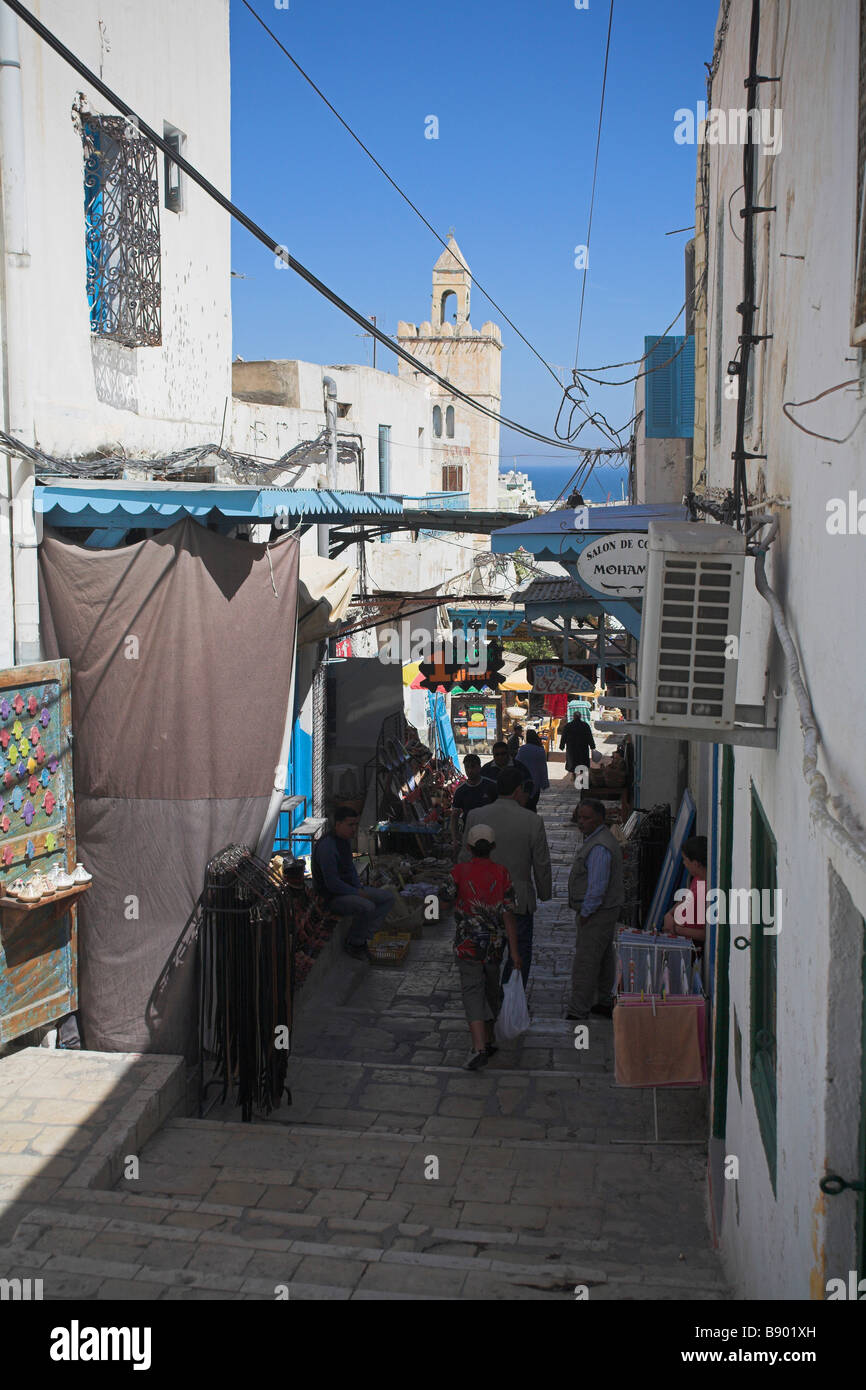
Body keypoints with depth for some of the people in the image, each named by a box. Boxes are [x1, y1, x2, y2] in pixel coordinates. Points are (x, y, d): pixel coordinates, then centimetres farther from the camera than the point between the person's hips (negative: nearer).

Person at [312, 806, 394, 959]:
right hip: (332, 897, -10)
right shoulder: (327, 847, -24)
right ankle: (354, 943, -10)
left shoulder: (345, 840, 7)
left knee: (388, 897, 3)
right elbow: (332, 884, -25)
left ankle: (365, 936, -2)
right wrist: (357, 893, -17)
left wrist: (360, 888, 6)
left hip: (349, 890, 10)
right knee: (367, 906, -33)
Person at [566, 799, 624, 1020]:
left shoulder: (599, 848, -23)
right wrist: (585, 911, 18)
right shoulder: (596, 839, 12)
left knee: (585, 963, -7)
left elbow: (598, 886, -25)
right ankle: (606, 1003, 30)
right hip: (604, 911, 11)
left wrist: (585, 913, -17)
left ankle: (578, 1013, -4)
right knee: (604, 958, 19)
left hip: (596, 913, -11)